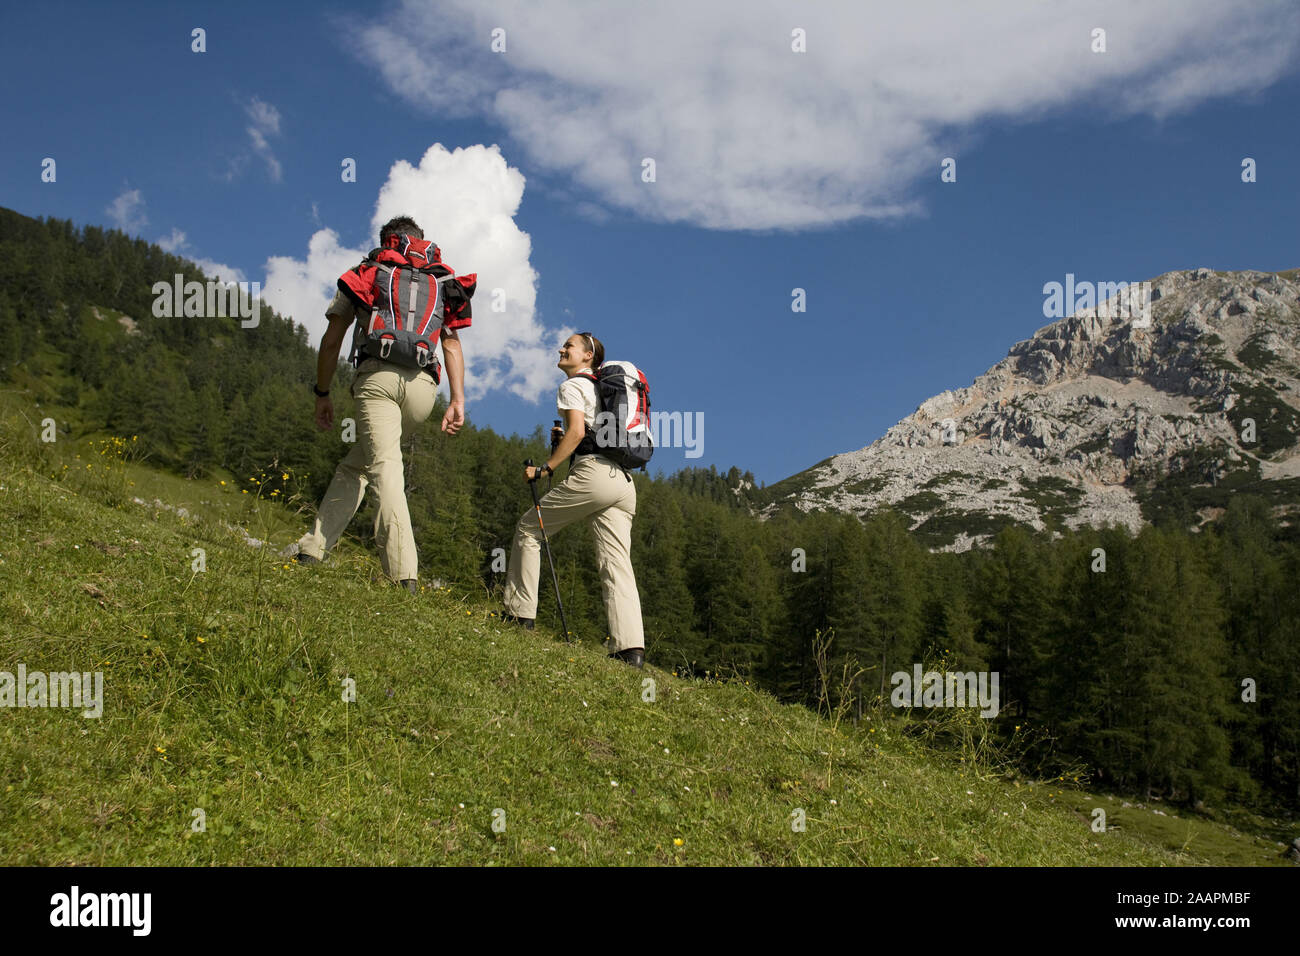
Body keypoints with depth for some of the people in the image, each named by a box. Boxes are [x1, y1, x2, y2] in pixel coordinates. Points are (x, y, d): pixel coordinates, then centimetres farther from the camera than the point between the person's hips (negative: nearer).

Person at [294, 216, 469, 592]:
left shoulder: (363, 274, 20)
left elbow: (331, 341, 16)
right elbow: (452, 345, 14)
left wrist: (322, 394, 23)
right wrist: (457, 401, 8)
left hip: (377, 376, -3)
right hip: (422, 384, 3)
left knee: (385, 467, -13)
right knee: (356, 464, 17)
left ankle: (403, 572, -25)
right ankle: (315, 545, 12)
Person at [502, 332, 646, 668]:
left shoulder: (572, 385, 5)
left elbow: (577, 431, -10)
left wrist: (544, 468, -6)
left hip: (593, 473, -8)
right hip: (626, 482, 8)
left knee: (529, 527, 10)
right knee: (617, 564, -3)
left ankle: (519, 612, 9)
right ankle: (631, 648, -17)